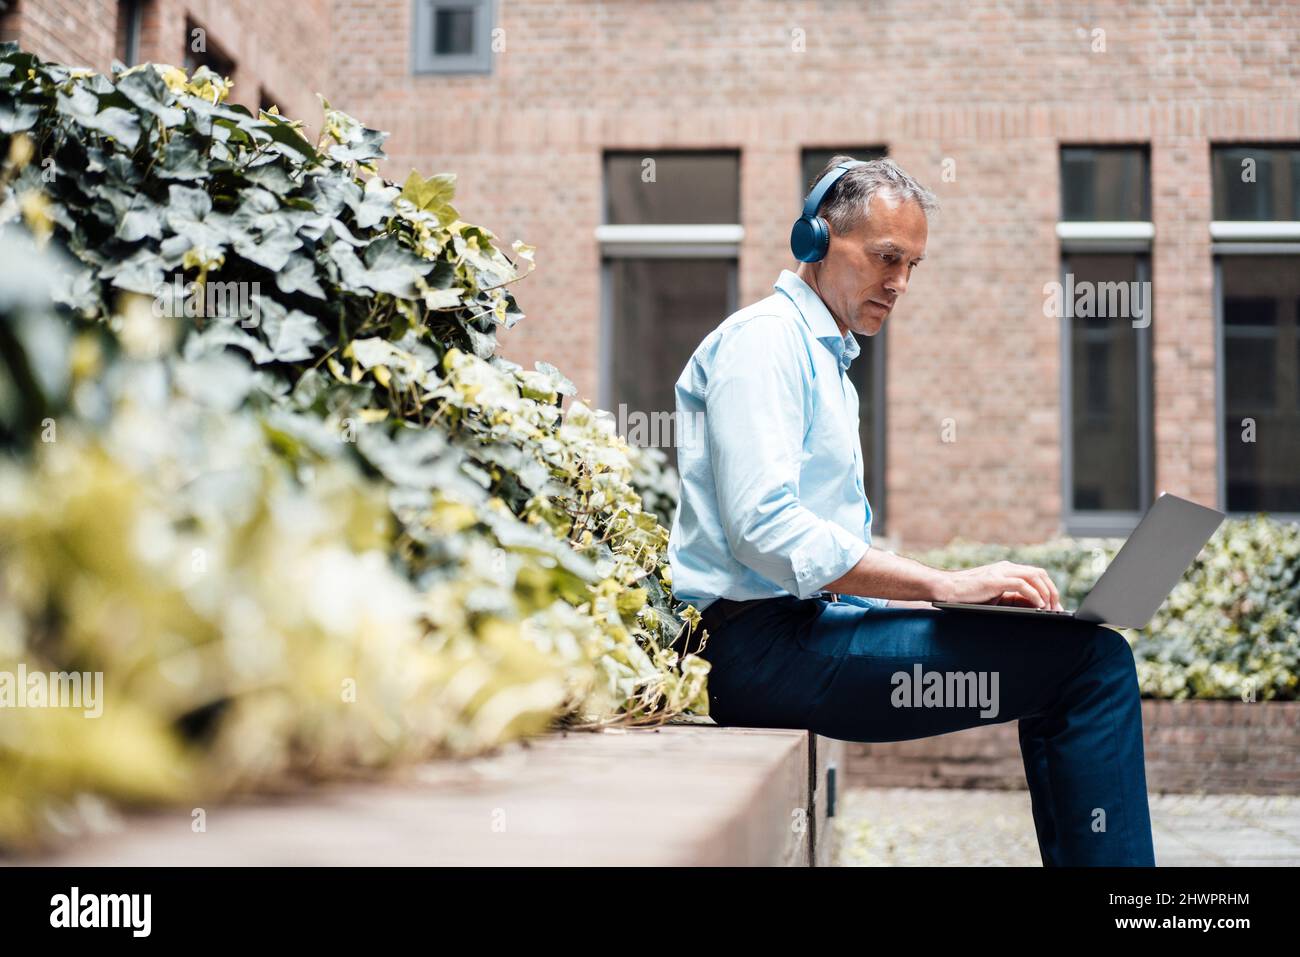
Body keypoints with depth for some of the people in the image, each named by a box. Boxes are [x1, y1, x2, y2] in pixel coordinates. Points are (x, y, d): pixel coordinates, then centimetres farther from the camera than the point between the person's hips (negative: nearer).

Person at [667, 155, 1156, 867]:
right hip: (766, 642, -10)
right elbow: (763, 530, -21)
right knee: (1093, 658, -16)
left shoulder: (827, 358, 24)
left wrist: (951, 592, 8)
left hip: (805, 620, 10)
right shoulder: (764, 339, -7)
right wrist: (942, 585, -21)